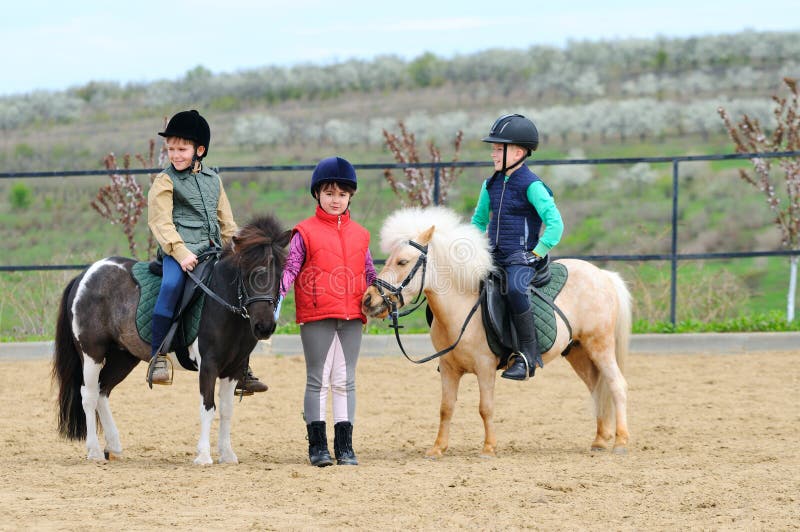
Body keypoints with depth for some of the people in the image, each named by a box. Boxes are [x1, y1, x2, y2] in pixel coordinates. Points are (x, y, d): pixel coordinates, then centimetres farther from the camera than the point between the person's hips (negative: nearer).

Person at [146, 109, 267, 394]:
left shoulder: (213, 179, 19)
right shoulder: (165, 181, 1)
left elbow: (226, 222, 24)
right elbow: (160, 222, -9)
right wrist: (180, 252, -21)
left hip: (212, 250, 6)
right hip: (179, 251, -6)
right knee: (172, 284, -35)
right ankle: (157, 355, -28)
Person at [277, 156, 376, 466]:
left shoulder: (360, 235, 14)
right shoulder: (305, 232, 1)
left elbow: (369, 273, 21)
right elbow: (290, 268, -5)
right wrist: (276, 294, -21)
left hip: (351, 316, 4)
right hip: (316, 316, -4)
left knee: (345, 381, 6)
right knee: (318, 380, -1)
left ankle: (345, 446, 9)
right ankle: (317, 445, 2)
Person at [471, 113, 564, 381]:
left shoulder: (531, 186, -10)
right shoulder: (491, 185, 12)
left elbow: (555, 223, -15)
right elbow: (479, 220, 28)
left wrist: (537, 254, -15)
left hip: (521, 258, -8)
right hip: (494, 258, 8)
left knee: (514, 288, -38)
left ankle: (528, 353, -30)